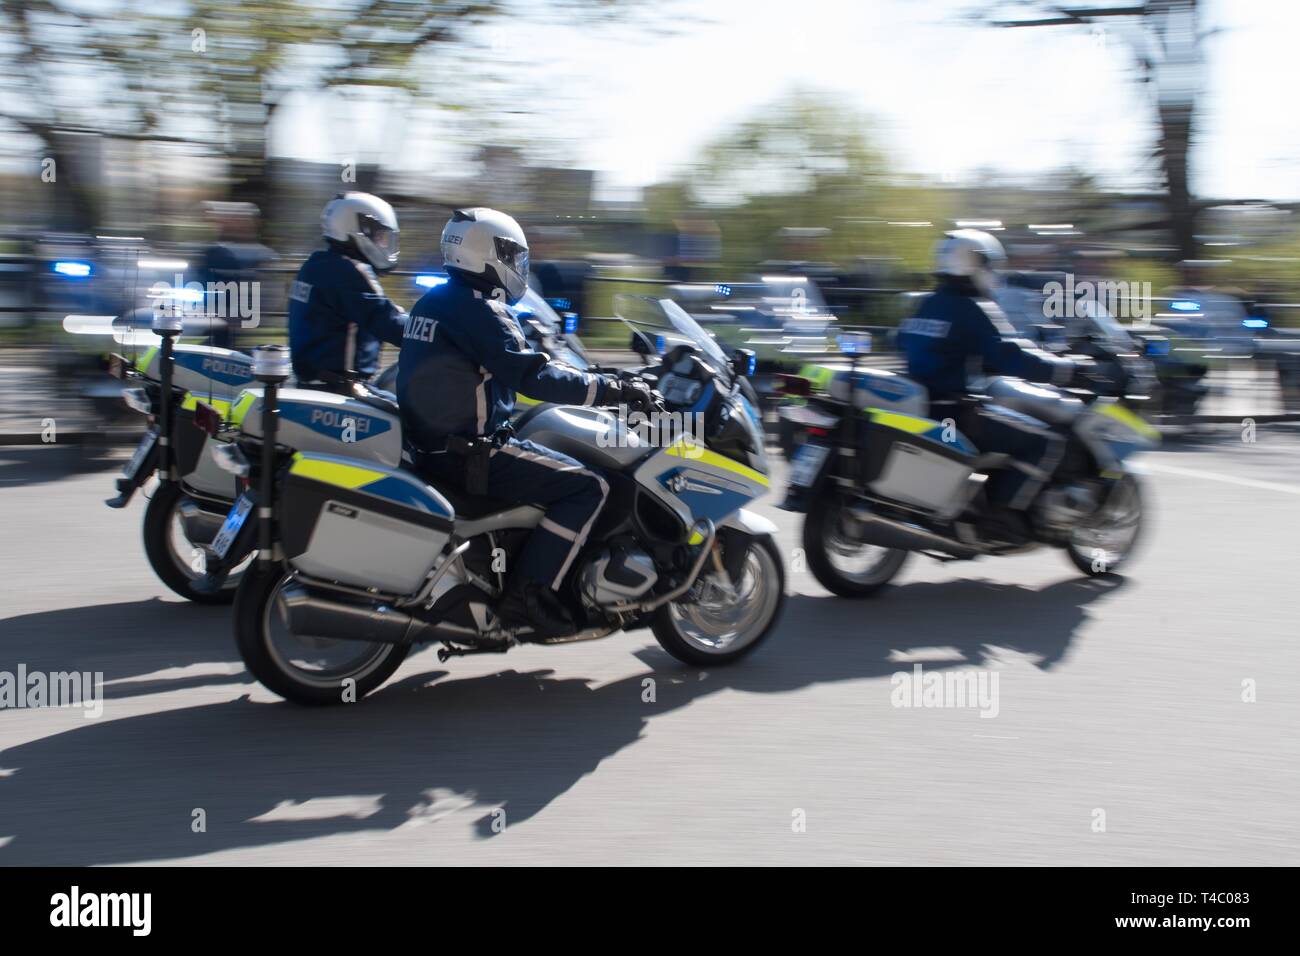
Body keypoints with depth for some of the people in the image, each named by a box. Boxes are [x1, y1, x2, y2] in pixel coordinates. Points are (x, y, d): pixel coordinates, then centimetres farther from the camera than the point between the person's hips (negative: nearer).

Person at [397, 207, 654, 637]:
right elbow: (532, 376, -23)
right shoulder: (479, 309, -14)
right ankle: (528, 593, -15)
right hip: (466, 452, -11)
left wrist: (590, 380, 25)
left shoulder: (435, 302, 16)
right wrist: (612, 389, -17)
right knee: (588, 486, -12)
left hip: (430, 442, 11)